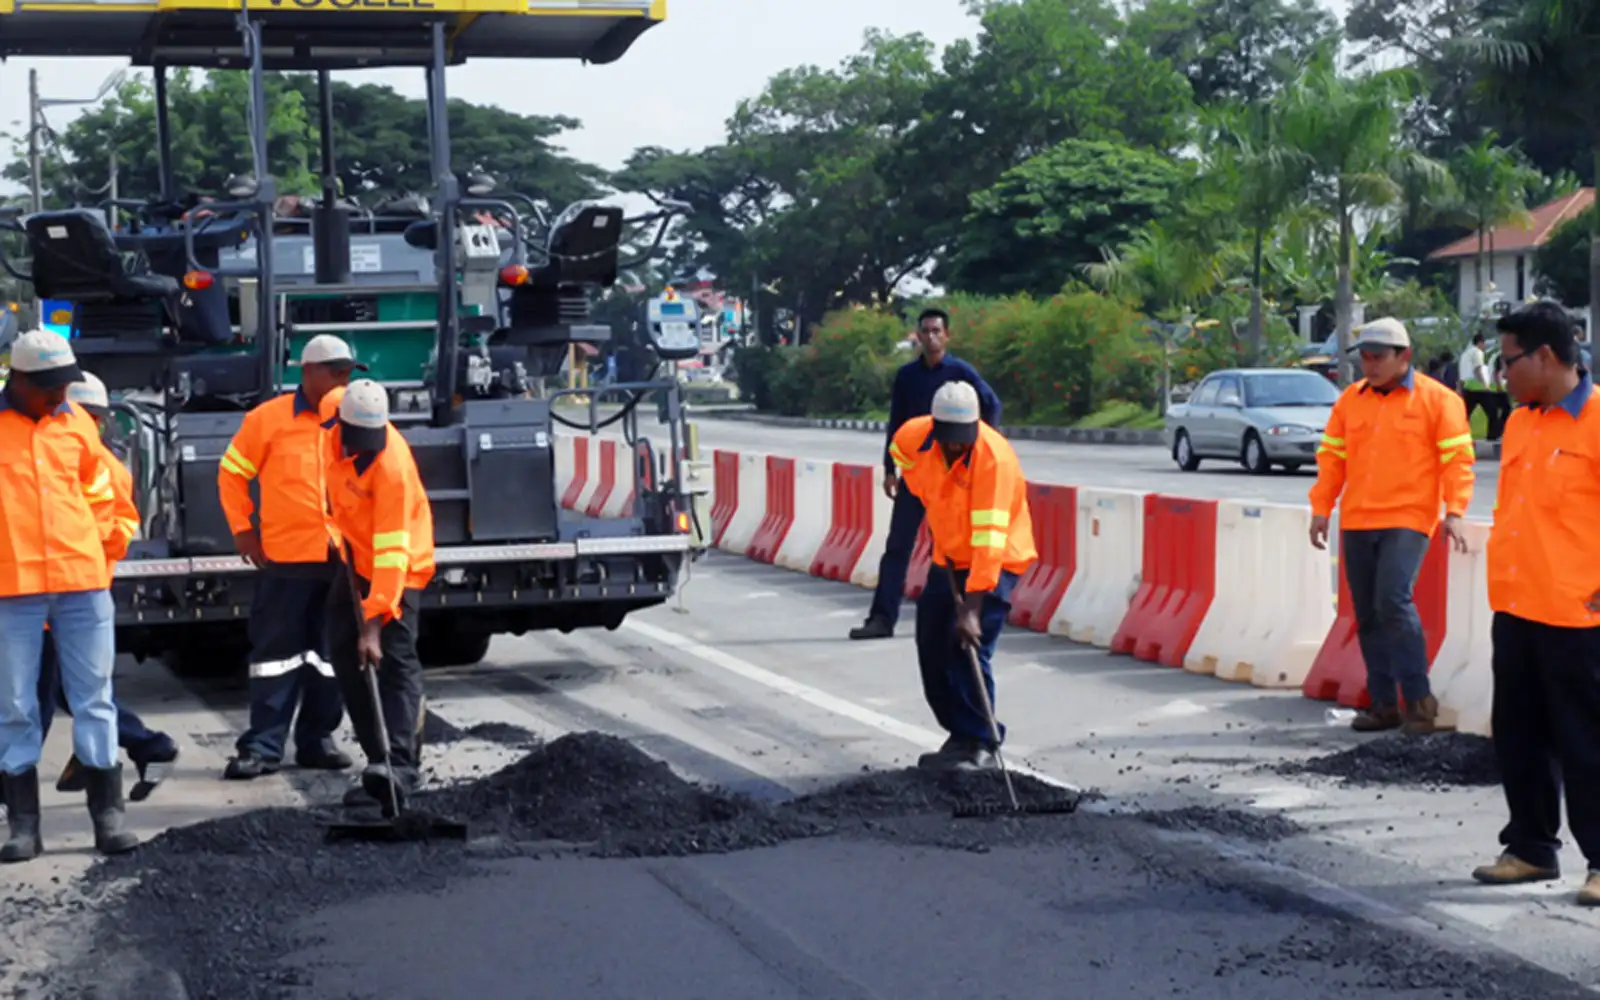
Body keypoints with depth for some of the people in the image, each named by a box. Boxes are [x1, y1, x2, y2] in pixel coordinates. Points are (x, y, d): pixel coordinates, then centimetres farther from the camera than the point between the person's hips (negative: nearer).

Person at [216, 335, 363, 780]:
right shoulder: (270, 418, -2)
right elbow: (232, 473, 5)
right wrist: (244, 530, 1)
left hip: (342, 559, 3)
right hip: (286, 558, -3)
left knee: (331, 654, 9)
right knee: (276, 652, 0)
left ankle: (317, 739, 20)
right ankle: (263, 746, 2)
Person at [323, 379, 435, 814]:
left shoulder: (392, 464, -32)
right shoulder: (338, 433, -12)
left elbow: (392, 551, -35)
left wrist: (373, 624, -38)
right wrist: (338, 523, 9)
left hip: (397, 566, -8)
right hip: (357, 558, 8)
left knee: (395, 661, -17)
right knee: (344, 653, 6)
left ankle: (398, 769, -26)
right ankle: (382, 758, 10)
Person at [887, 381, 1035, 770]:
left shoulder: (995, 458, -31)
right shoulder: (915, 435, -12)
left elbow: (988, 540, -35)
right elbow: (900, 452, 17)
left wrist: (971, 610, -39)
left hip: (996, 562, -7)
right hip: (948, 558, 7)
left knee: (969, 648, -18)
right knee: (932, 647, 8)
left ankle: (980, 746, -11)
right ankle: (960, 735, 21)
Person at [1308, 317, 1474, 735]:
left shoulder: (1437, 400, -2)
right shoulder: (1350, 400, 12)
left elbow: (1457, 459, -5)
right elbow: (1331, 457, 15)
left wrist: (1454, 512, -13)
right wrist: (1321, 508, 8)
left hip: (1407, 521, -6)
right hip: (1356, 524, 6)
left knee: (1393, 602, -19)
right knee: (1368, 617, 7)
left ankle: (1419, 699, -9)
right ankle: (1384, 704, 15)